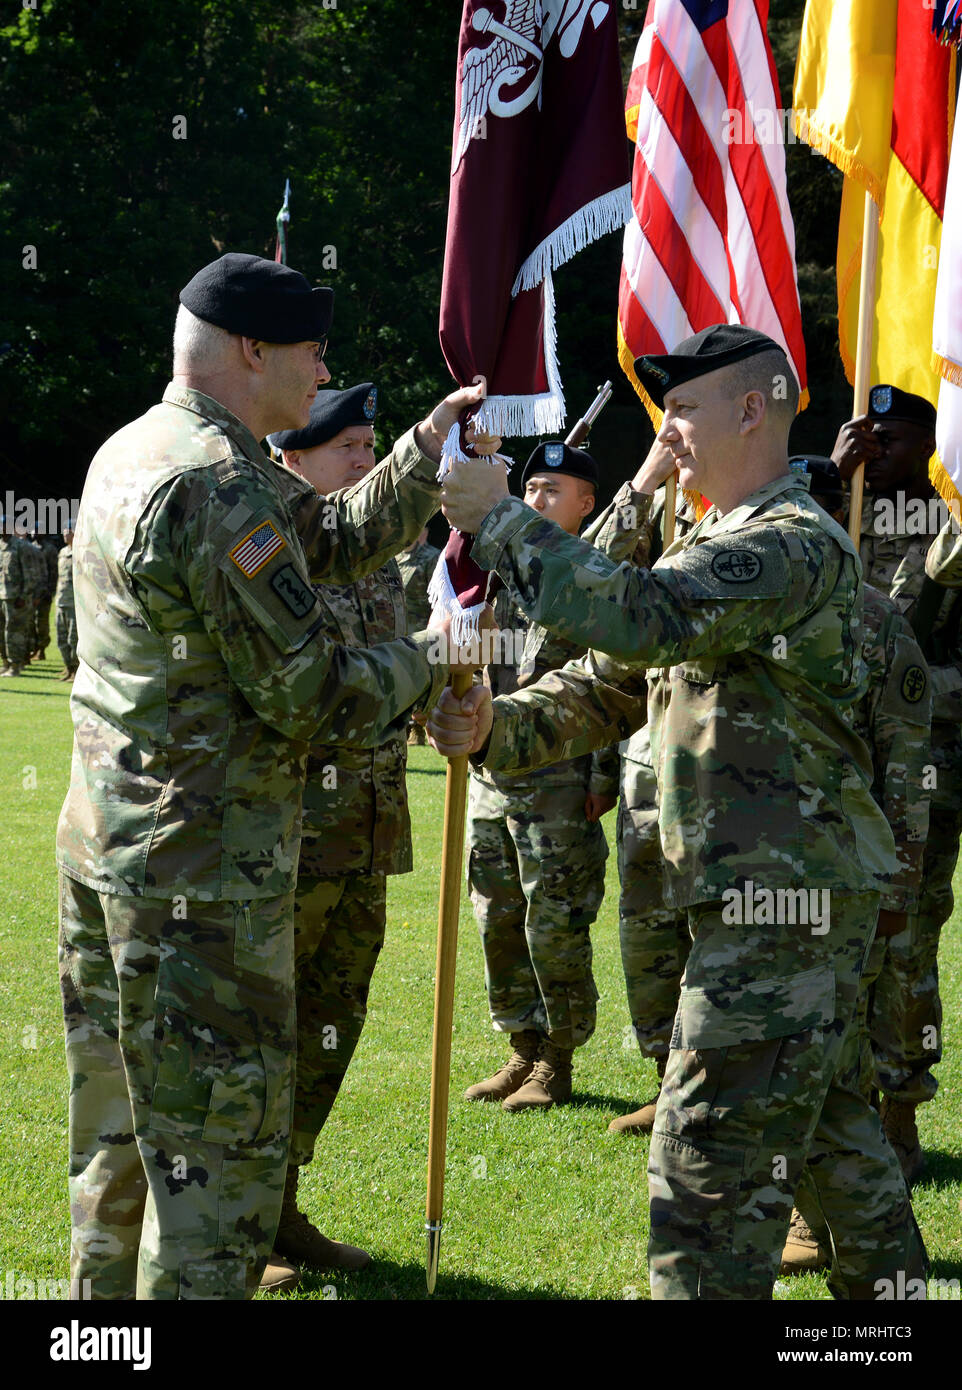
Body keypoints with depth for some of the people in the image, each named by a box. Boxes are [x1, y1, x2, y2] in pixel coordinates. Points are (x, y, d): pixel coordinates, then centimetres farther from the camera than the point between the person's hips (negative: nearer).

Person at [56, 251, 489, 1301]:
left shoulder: (131, 454, 13)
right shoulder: (220, 487, -19)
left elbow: (336, 540, 18)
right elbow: (313, 700, -18)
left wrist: (430, 445, 13)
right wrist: (430, 658, -2)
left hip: (102, 849, 10)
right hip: (205, 871, -10)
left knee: (120, 1137, 18)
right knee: (220, 1151, -3)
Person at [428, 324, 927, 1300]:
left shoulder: (795, 544, -15)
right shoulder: (710, 547, 19)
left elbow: (634, 615, -30)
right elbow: (609, 687, 15)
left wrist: (499, 521, -20)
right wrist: (495, 727, -3)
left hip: (781, 898, -11)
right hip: (803, 894, 11)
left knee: (712, 1161, -9)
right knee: (828, 1129, 20)